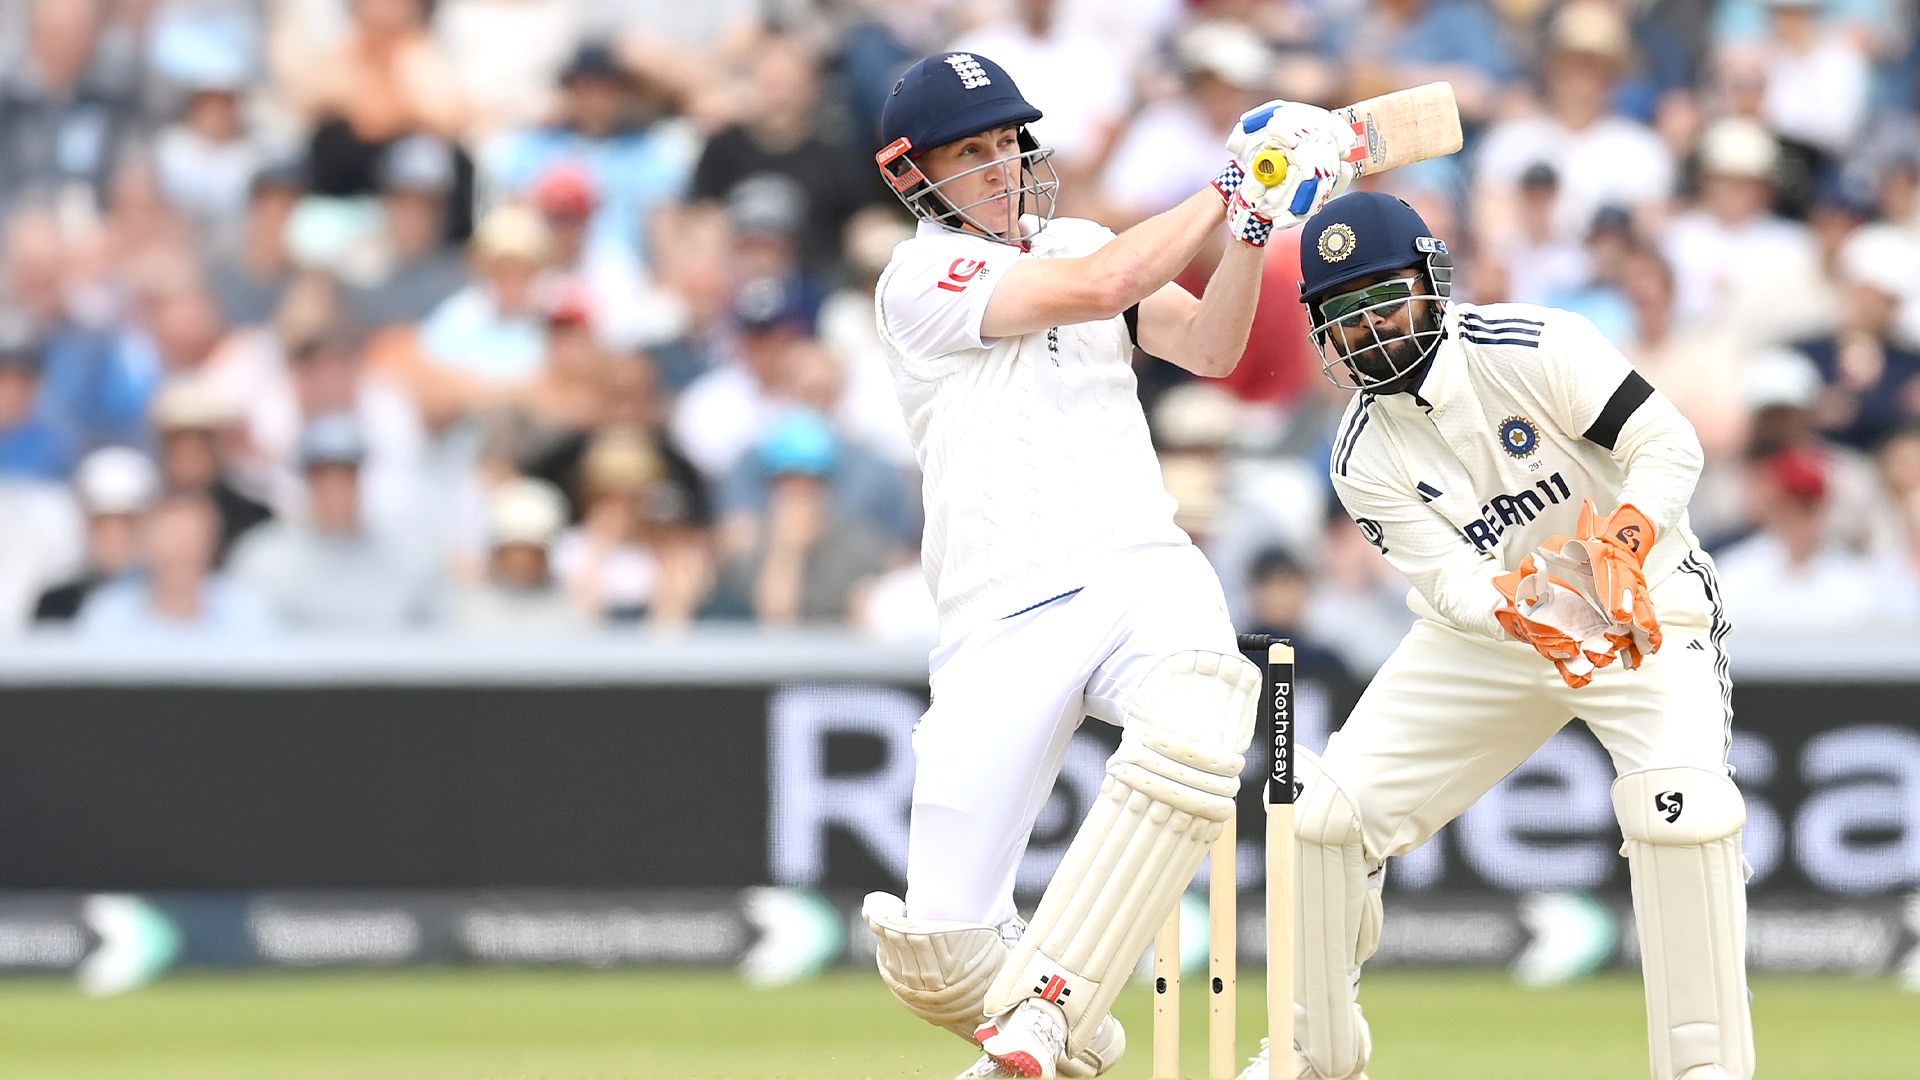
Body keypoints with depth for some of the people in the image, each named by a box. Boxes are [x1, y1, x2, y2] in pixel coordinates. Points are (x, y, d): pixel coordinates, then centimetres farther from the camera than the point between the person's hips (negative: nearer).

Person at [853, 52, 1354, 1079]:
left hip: (1146, 576, 3)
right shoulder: (922, 277, 0)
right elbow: (1100, 289, -13)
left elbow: (1210, 348, 8)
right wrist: (1228, 191, -7)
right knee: (939, 952, -11)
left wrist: (1253, 225, -6)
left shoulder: (1076, 241, 19)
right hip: (1002, 626, -3)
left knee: (1192, 729, -36)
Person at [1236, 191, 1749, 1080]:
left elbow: (1669, 444, -21)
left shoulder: (1531, 350, -21)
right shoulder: (1364, 459, -8)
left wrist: (1624, 540, -40)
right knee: (1326, 811, -5)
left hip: (1646, 613, -4)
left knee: (1678, 798, -32)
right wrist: (1516, 605, -40)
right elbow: (1450, 581, -17)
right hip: (1487, 630, 4)